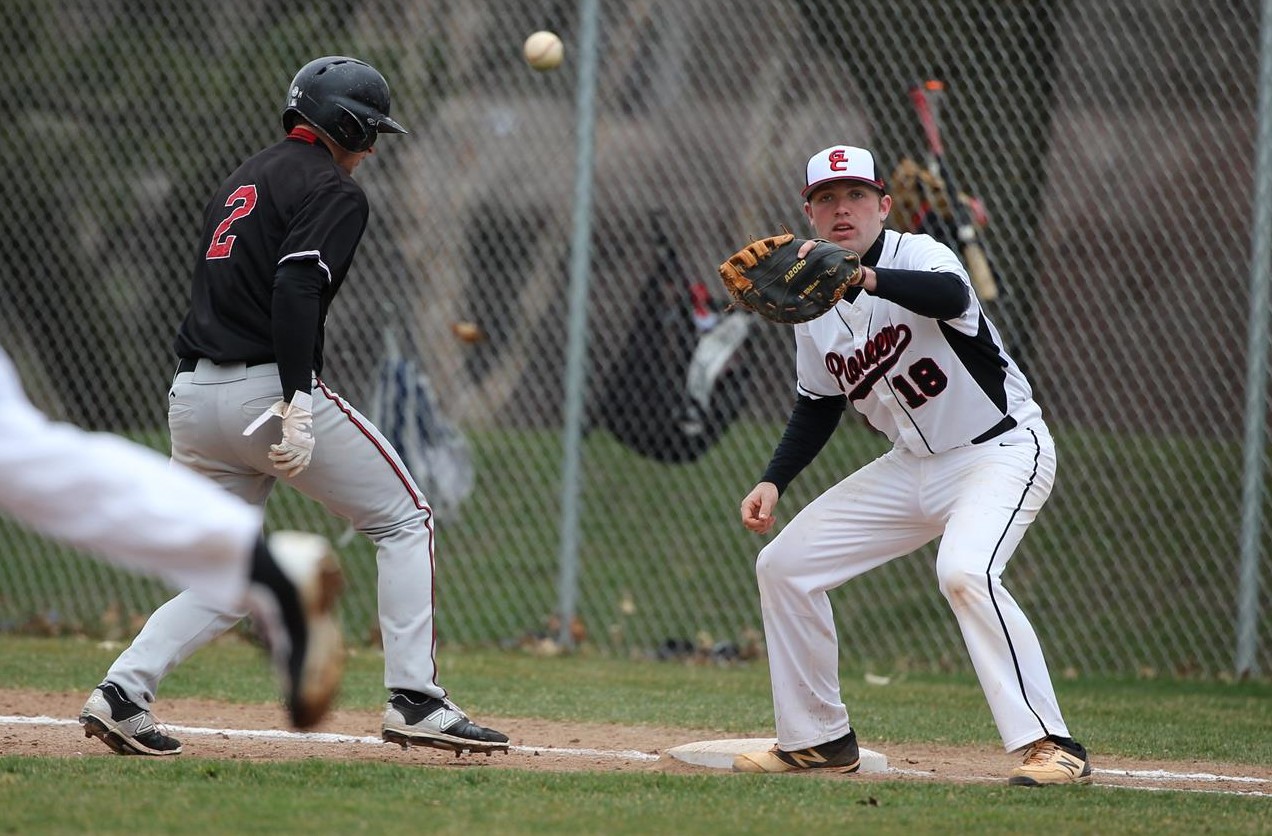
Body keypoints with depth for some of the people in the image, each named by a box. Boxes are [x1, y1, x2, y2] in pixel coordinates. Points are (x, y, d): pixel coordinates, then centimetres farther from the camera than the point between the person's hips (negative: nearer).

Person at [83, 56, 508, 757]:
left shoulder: (241, 179, 23)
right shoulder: (333, 190, -4)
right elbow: (296, 290, -20)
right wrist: (299, 406, -25)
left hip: (192, 396, 8)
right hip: (269, 387, -8)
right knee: (405, 520, 6)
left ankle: (123, 688, -5)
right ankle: (414, 701, -2)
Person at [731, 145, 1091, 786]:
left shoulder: (918, 256, -19)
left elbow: (950, 296, -45)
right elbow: (818, 404, 15)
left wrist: (864, 278, -62)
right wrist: (773, 482, 1)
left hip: (1002, 450, -8)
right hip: (914, 465, 8)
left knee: (964, 569, -34)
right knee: (783, 564, 6)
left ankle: (1050, 744, -32)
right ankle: (818, 739, 19)